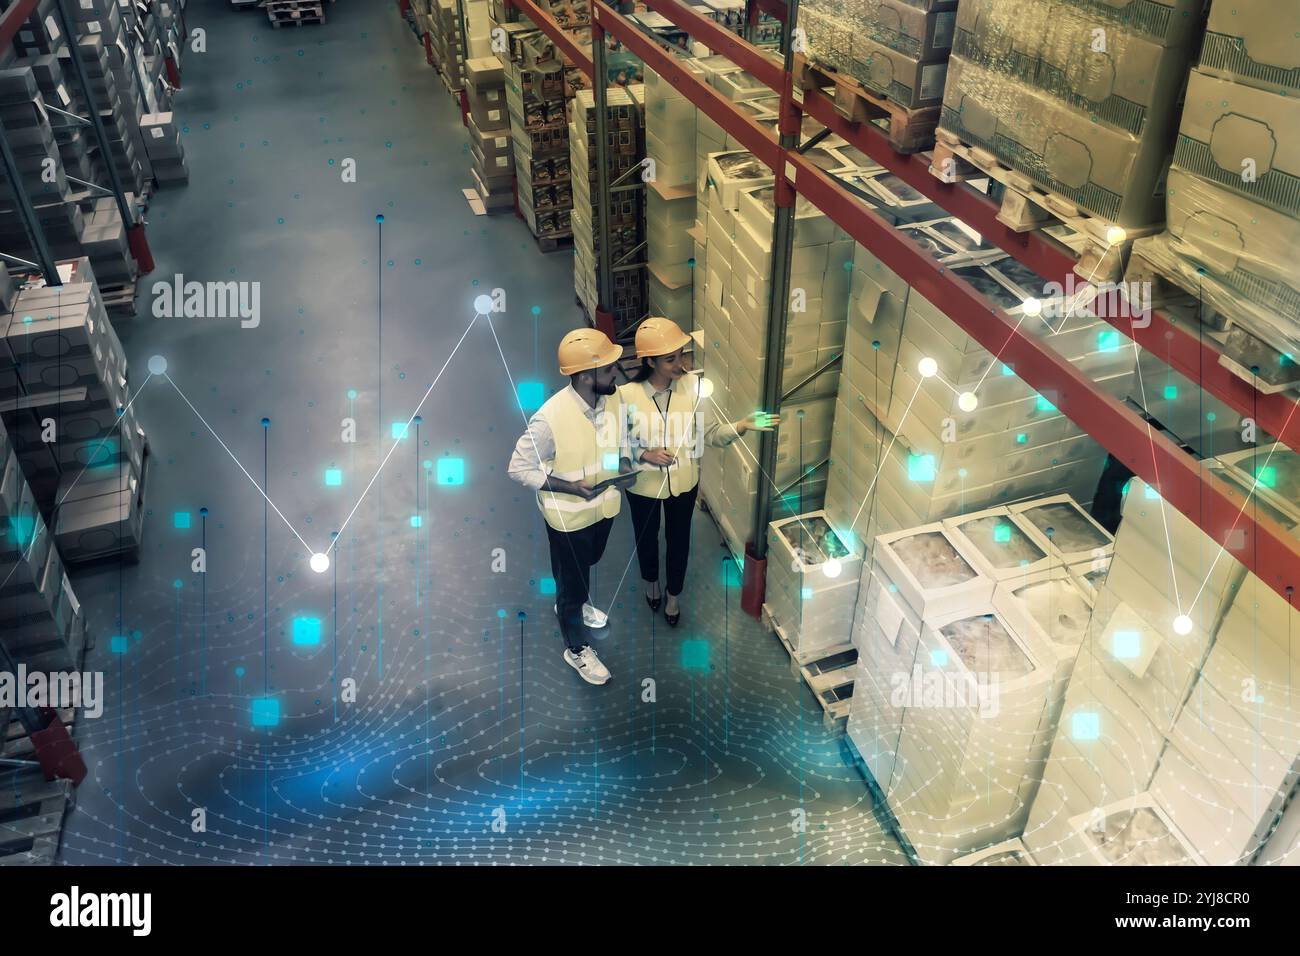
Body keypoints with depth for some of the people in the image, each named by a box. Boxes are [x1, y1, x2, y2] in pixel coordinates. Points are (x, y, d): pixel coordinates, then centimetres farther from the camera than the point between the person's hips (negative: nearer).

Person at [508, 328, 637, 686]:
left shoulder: (614, 397, -14)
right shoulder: (550, 418, -33)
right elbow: (520, 468, -22)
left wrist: (625, 465, -15)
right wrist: (570, 487, -29)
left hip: (604, 506, 6)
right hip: (568, 516, -6)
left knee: (586, 565, 32)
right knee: (572, 581, 15)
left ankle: (575, 604, 63)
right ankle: (577, 649, 39)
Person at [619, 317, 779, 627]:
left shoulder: (695, 387, -19)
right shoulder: (627, 395, -24)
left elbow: (711, 434, -11)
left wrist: (742, 426, -28)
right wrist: (645, 454, -29)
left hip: (684, 482, 1)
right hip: (643, 484, -1)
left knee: (678, 540, 23)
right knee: (646, 538, 25)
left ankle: (673, 594, 51)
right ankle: (651, 581, 59)